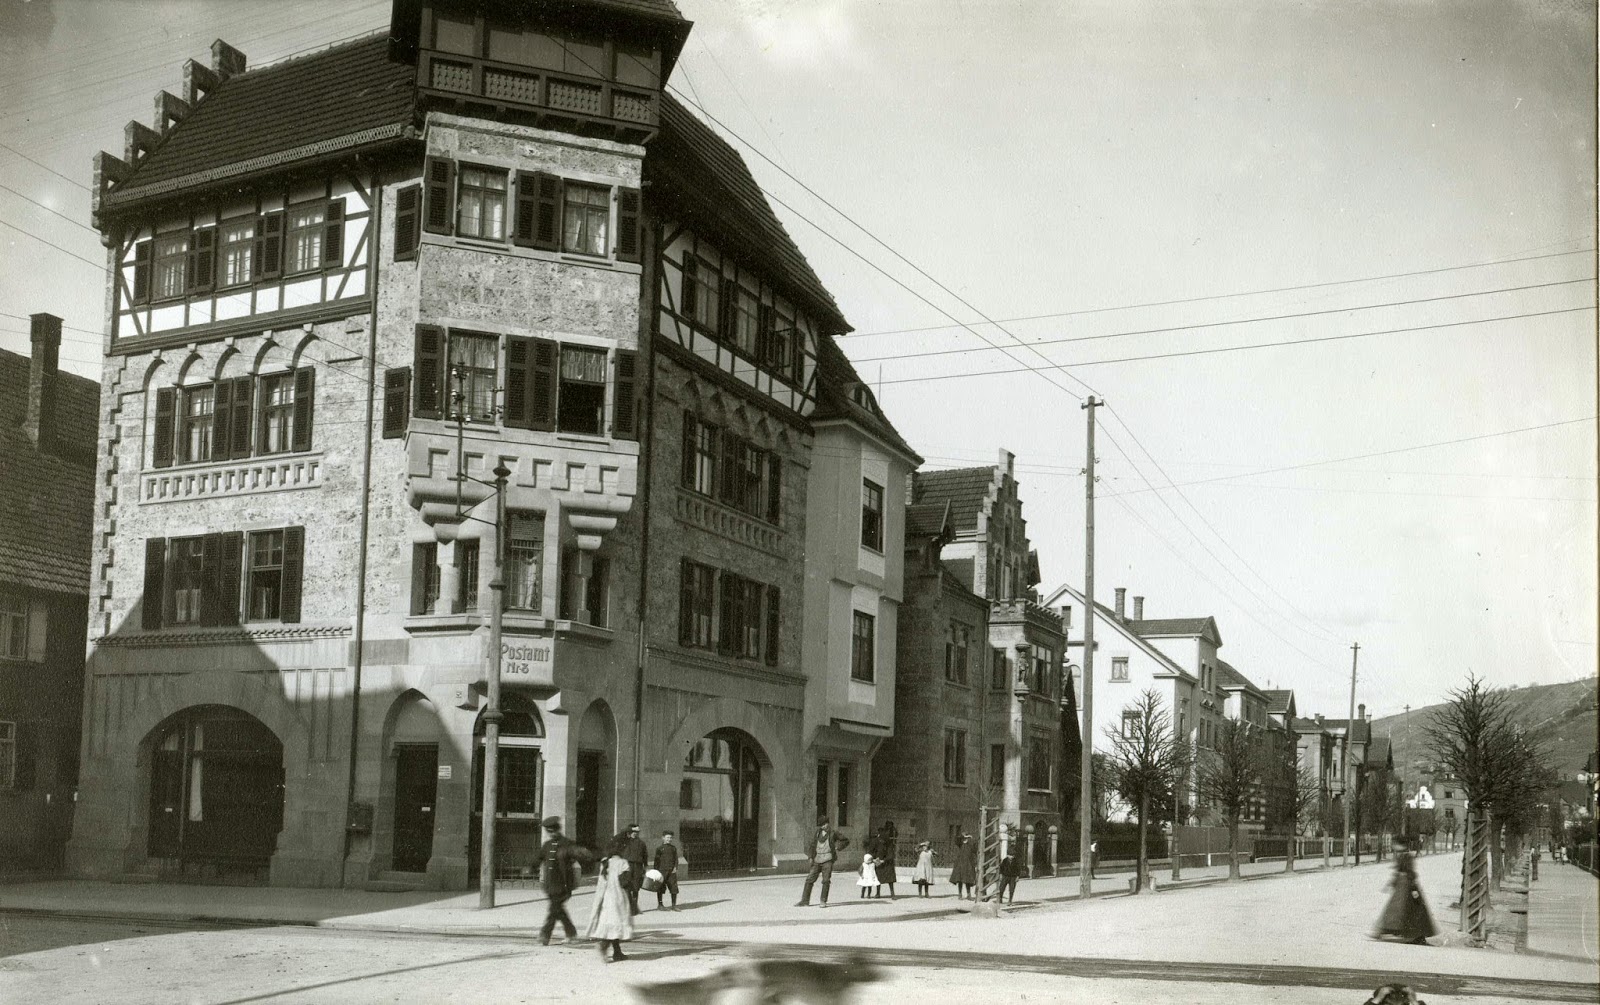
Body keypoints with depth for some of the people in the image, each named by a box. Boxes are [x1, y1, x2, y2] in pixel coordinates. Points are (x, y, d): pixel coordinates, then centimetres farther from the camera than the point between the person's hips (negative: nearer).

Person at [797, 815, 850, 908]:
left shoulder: (833, 833, 3)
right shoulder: (816, 833, 8)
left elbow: (846, 840, 12)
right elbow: (809, 844, 10)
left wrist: (837, 847, 0)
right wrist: (810, 856, -2)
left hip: (828, 860, -2)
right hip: (817, 860, 2)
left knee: (826, 880, -7)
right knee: (809, 880, 0)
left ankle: (823, 901, 1)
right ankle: (805, 901, 6)